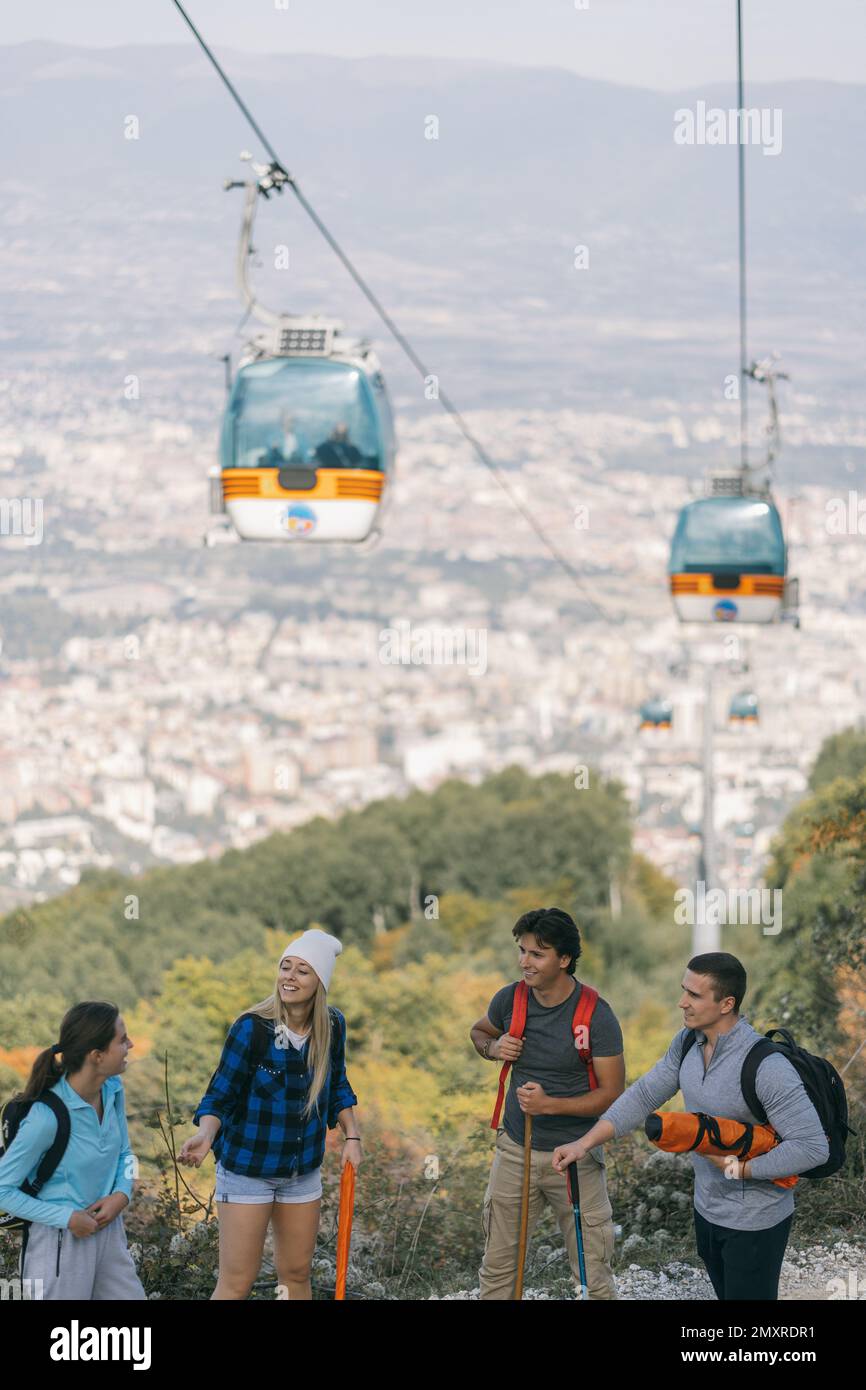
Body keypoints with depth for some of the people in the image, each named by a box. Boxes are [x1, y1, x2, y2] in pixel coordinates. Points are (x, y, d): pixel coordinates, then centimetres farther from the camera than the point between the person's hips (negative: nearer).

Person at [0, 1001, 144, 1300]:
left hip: (107, 1230, 7)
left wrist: (122, 1194, -6)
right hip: (61, 1239, -7)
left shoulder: (112, 1089, -4)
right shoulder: (48, 1115, -24)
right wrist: (67, 1219, -18)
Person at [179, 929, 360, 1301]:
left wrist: (351, 1136, 1)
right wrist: (206, 1135, -35)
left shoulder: (332, 1026, -6)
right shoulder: (251, 1028, -20)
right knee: (237, 1281, -5)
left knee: (296, 1274, 15)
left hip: (303, 1170, 5)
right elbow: (220, 1096, -16)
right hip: (247, 1169, -5)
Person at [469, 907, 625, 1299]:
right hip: (515, 1150, 4)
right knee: (497, 1268, 11)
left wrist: (550, 1105, -28)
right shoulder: (510, 1000, -4)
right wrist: (493, 1048, -6)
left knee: (594, 1278, 3)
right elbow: (478, 1031, 19)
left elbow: (612, 1094, -15)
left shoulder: (596, 1016, -17)